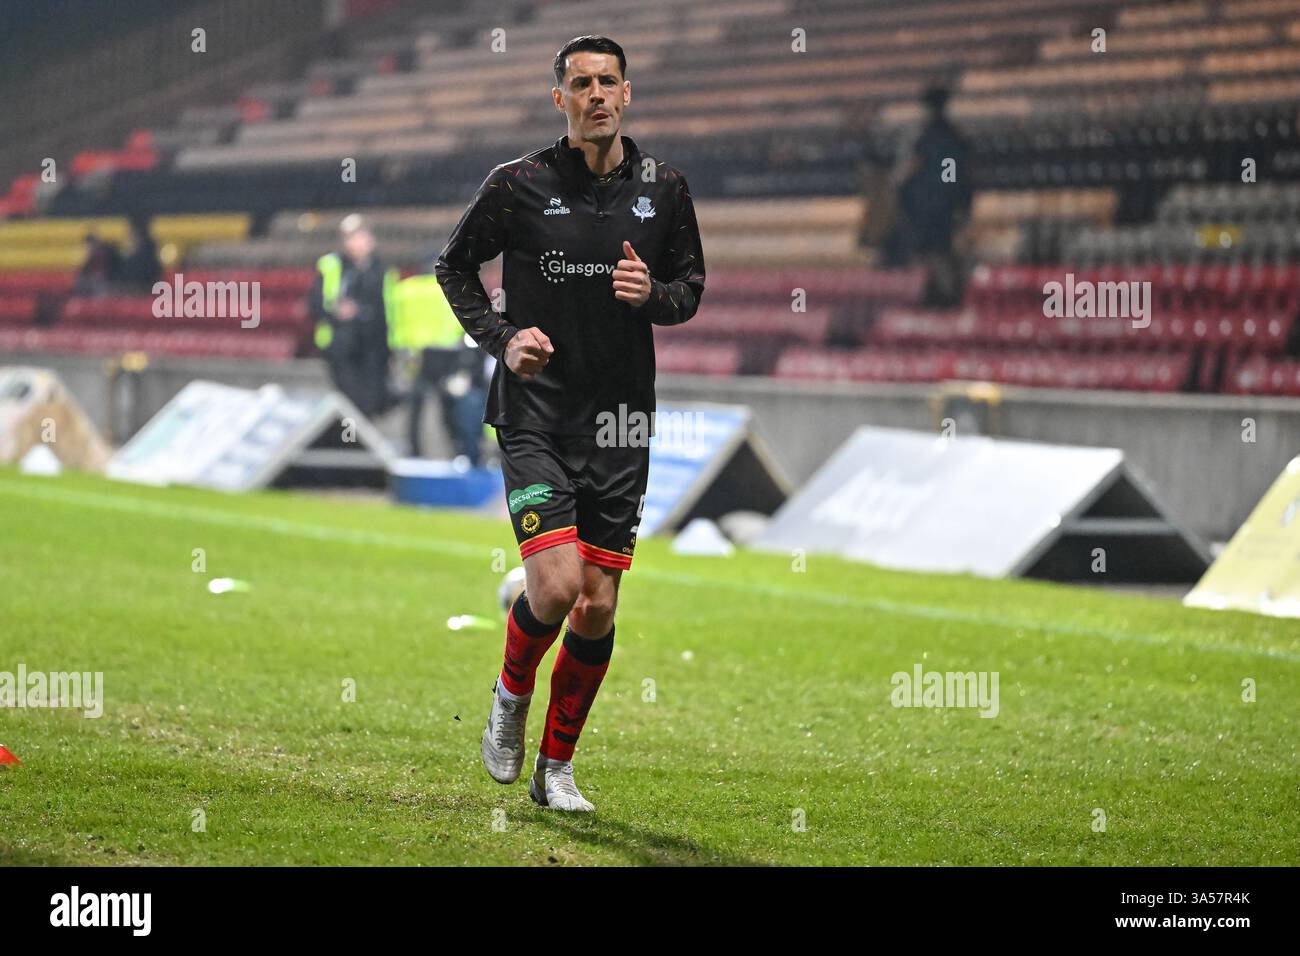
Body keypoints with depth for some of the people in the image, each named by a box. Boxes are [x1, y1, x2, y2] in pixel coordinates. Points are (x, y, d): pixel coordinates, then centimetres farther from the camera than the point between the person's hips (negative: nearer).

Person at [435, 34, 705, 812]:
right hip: (536, 413, -3)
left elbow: (692, 286, 15)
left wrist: (654, 294, -8)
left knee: (599, 608, 3)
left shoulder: (663, 188, 4)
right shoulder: (521, 185, -4)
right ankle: (512, 695, 14)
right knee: (555, 586, -18)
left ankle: (556, 767, 19)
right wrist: (500, 337, -6)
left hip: (620, 423, 3)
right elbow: (455, 265, 10)